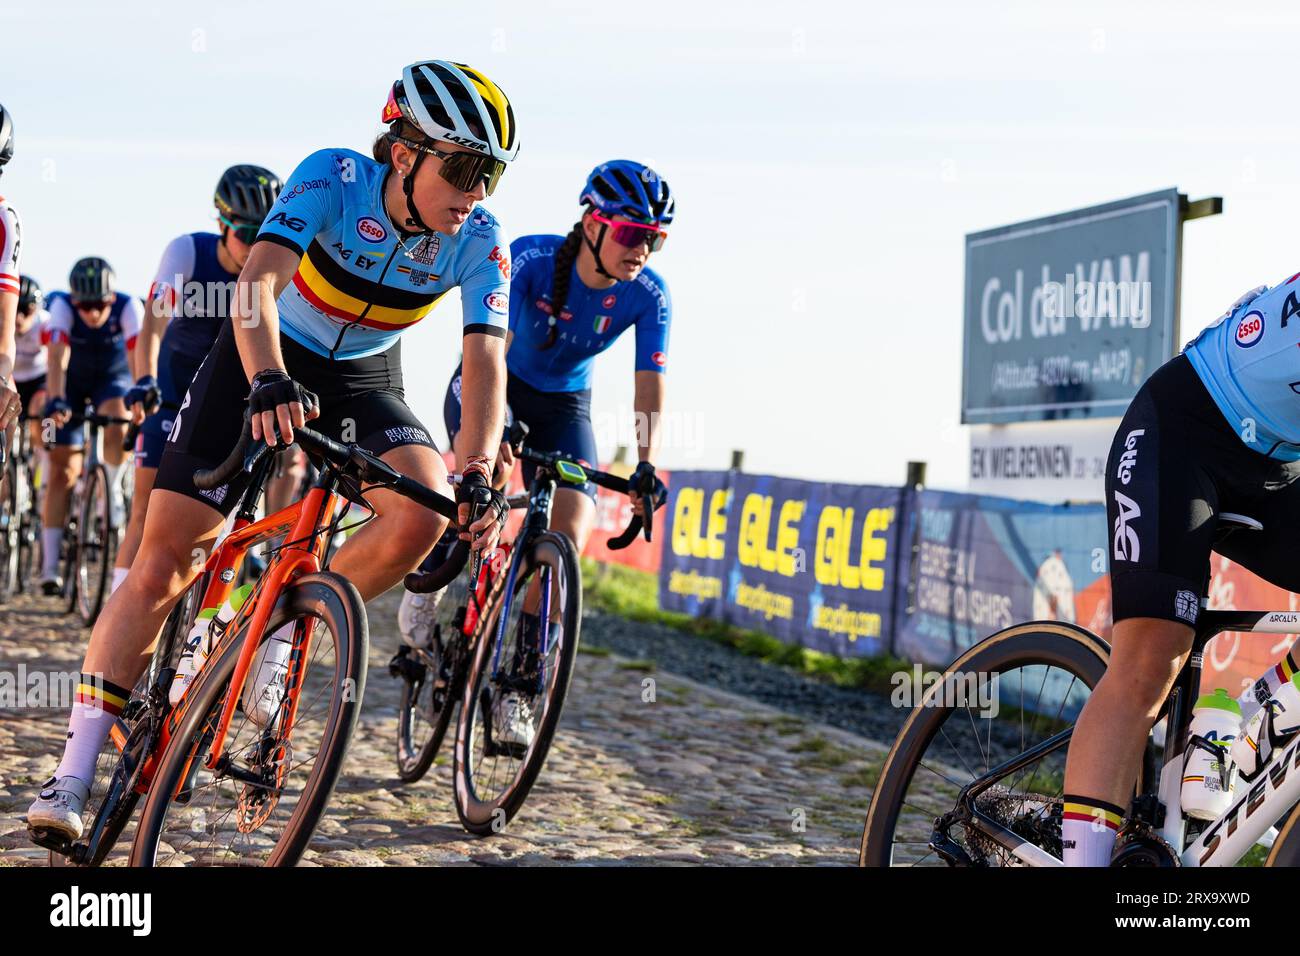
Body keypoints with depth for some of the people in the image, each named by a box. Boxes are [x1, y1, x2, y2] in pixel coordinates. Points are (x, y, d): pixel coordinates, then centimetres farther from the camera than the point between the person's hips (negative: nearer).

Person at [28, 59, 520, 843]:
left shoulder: (478, 240, -19)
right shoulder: (333, 179, -27)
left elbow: (486, 360, -25)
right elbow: (257, 283, -39)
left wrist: (479, 475, -41)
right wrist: (269, 384, -57)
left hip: (364, 382, 3)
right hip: (264, 362, -2)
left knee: (423, 516, -28)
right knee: (162, 562, -9)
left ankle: (281, 631, -3)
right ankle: (75, 773, -2)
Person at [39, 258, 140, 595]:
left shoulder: (127, 307, -28)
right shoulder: (63, 307, -29)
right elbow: (57, 358, -40)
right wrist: (55, 402, -54)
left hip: (113, 378, 0)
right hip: (71, 382, 0)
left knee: (118, 426, -35)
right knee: (63, 471, -6)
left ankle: (112, 489, -5)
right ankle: (50, 567, -3)